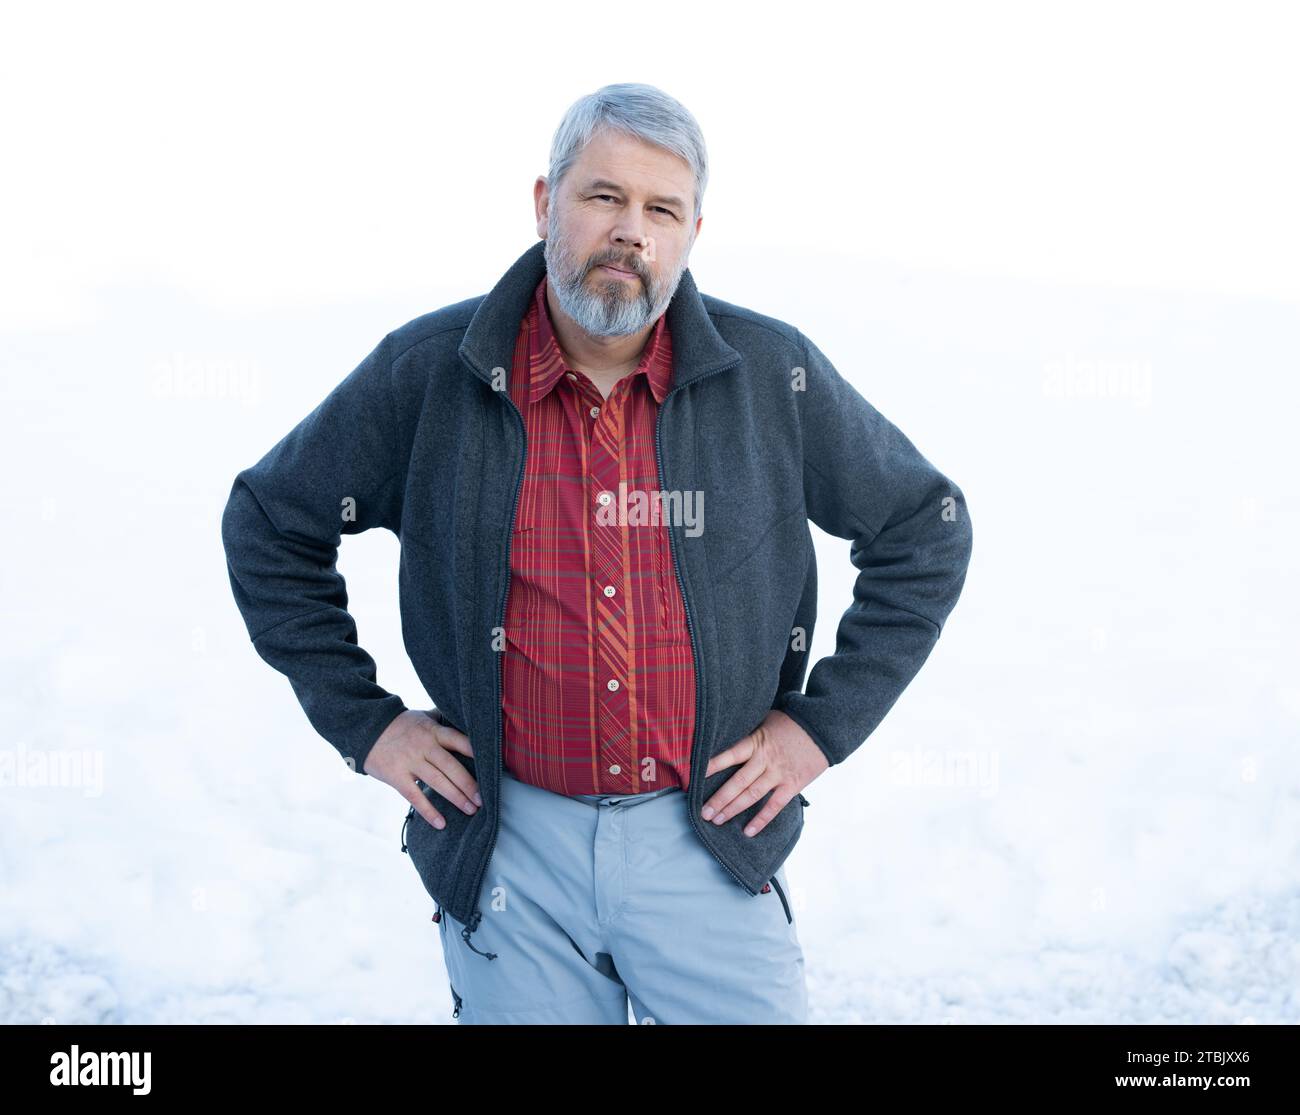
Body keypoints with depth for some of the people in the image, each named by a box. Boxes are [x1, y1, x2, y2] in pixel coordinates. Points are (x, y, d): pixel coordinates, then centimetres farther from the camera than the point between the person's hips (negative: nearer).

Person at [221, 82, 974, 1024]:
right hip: (509, 850, 0)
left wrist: (827, 721, 1)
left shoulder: (774, 376, -5)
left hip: (708, 843, 0)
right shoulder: (427, 374, -6)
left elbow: (926, 530, 7)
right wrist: (362, 720, 2)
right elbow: (269, 524, 7)